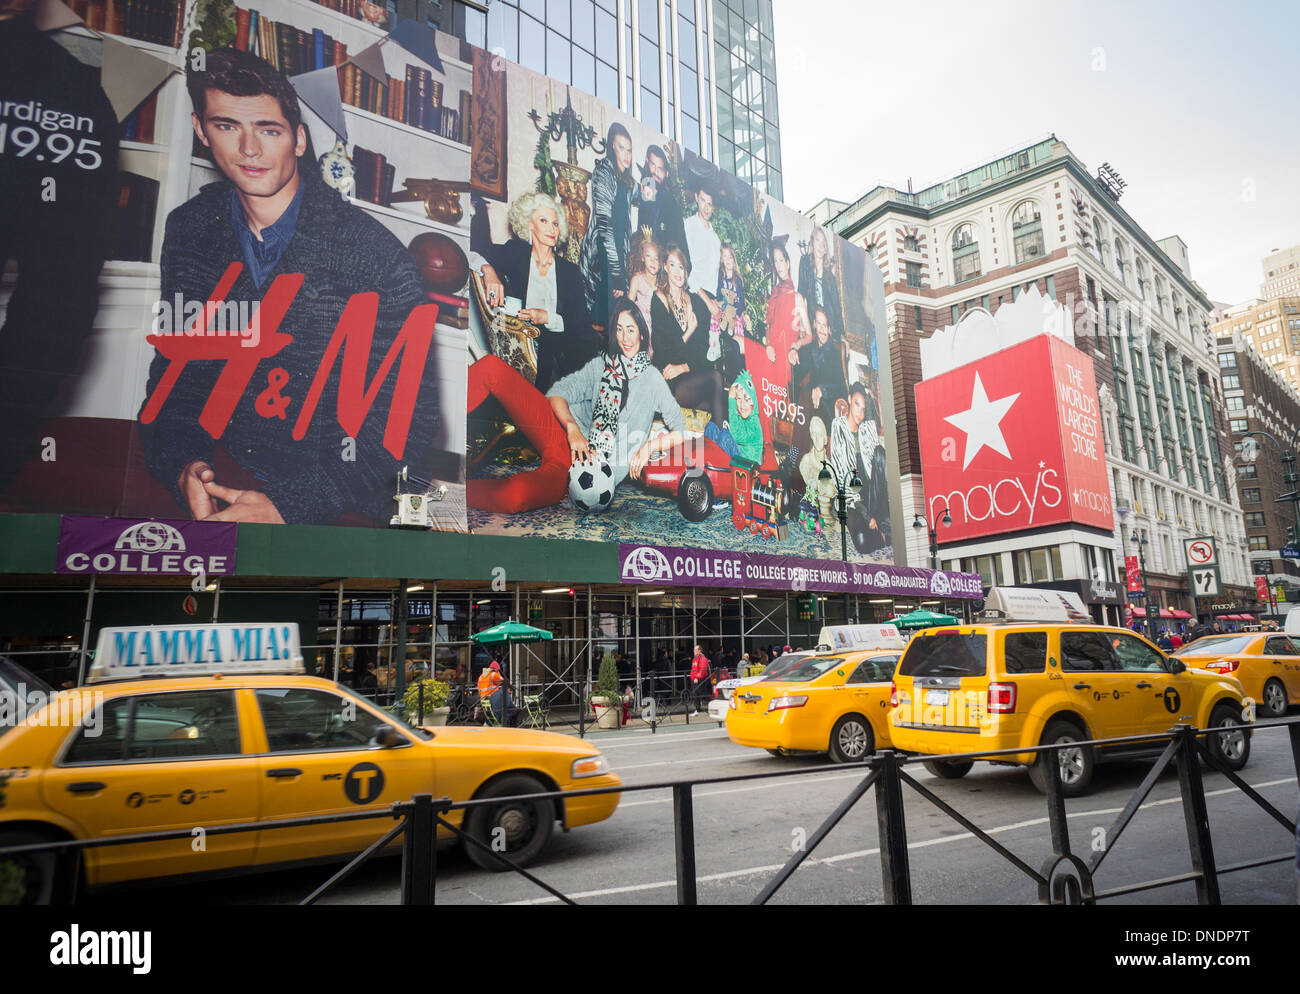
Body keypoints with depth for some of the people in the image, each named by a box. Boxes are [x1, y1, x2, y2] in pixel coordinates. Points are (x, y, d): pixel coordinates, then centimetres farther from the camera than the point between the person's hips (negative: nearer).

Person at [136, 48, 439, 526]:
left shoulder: (375, 254, -13)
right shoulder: (187, 231, 5)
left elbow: (410, 414, -13)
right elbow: (170, 366, 13)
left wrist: (290, 505, -17)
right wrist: (182, 465, -7)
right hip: (209, 491, 3)